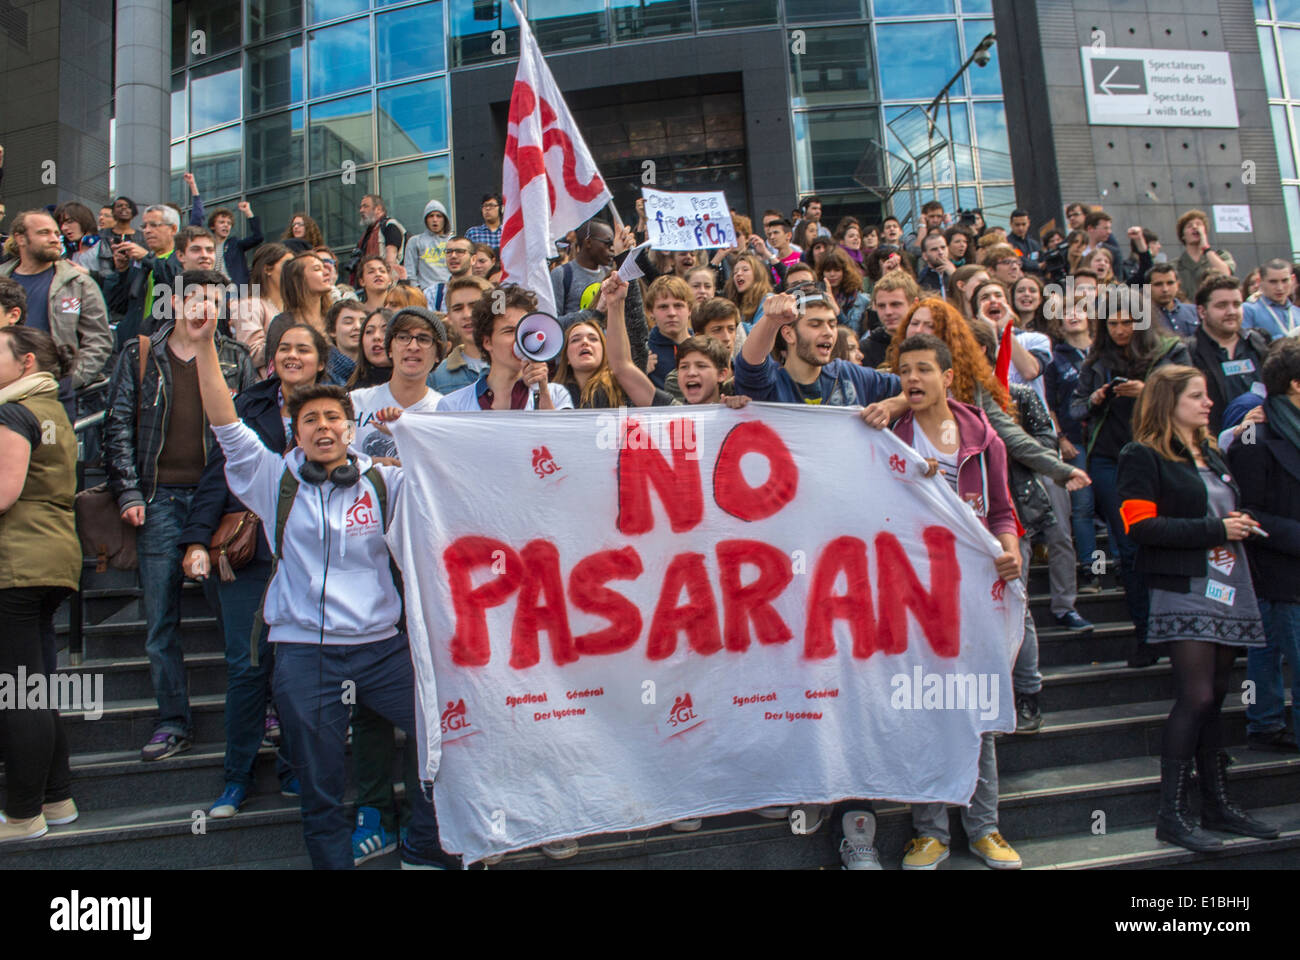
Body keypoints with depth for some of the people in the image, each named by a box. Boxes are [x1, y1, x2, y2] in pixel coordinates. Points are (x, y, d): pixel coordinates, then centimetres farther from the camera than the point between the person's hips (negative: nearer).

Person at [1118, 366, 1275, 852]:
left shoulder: (1209, 452, 20)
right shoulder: (1143, 456, -6)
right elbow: (1142, 525, -16)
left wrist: (1242, 524, 10)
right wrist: (1216, 529, -15)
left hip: (1227, 585, 8)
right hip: (1185, 588, -8)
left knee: (1216, 695, 11)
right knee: (1196, 697, -11)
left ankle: (1217, 804, 20)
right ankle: (1172, 814, -2)